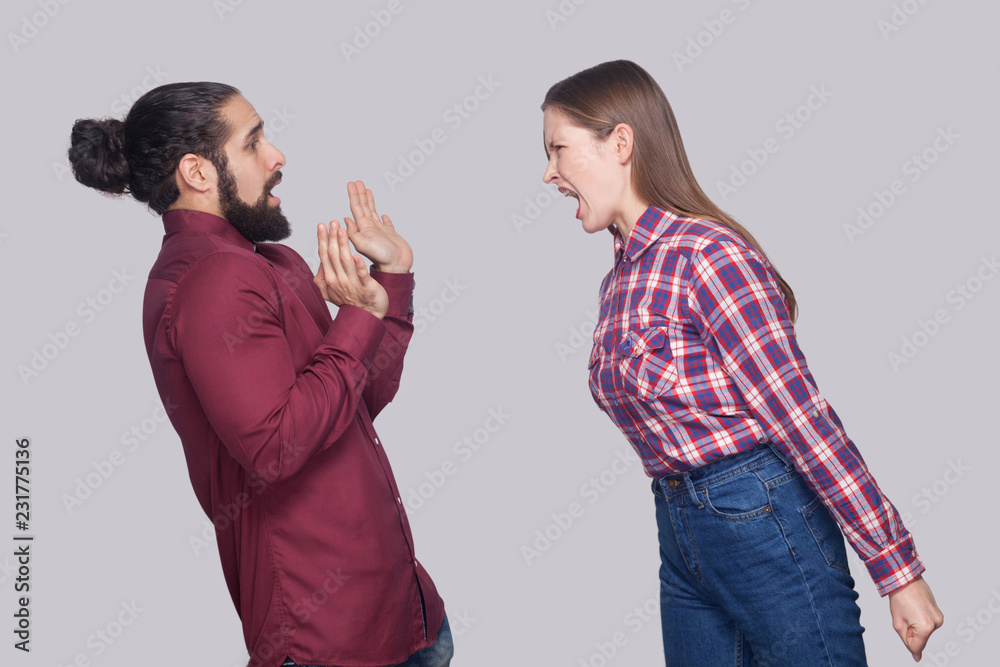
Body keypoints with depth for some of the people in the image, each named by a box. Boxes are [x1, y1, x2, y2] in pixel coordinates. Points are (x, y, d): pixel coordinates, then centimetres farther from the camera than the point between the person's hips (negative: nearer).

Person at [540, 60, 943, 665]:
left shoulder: (708, 254, -17)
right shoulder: (620, 279, 9)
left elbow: (802, 417, -19)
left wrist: (899, 569, -16)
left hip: (763, 523, -8)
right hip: (682, 536, 8)